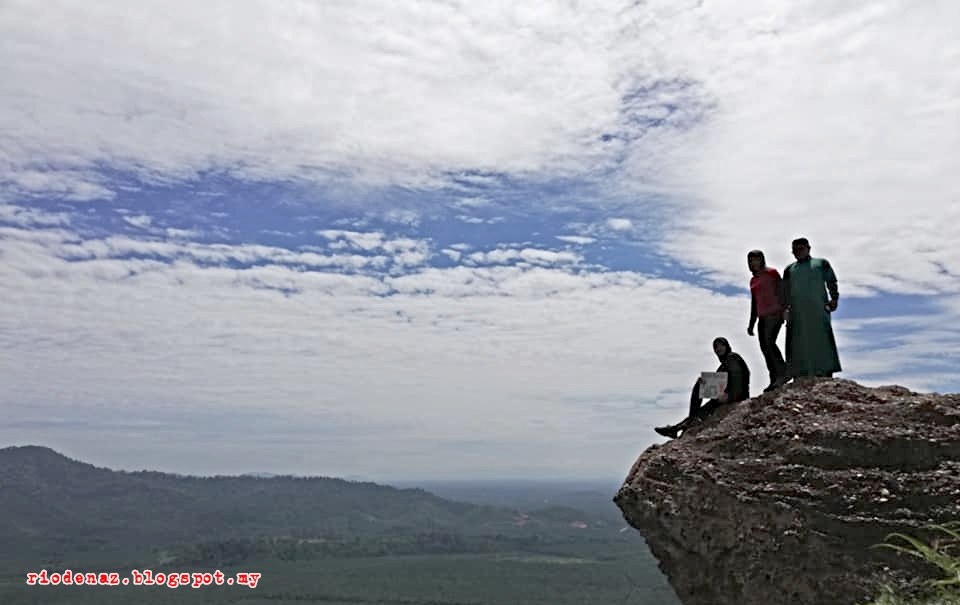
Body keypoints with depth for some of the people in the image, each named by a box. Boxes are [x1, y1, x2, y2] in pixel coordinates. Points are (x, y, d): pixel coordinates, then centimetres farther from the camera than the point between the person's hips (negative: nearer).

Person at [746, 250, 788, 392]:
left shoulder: (772, 272, 4)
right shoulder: (753, 280, 23)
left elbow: (781, 291, -5)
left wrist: (783, 310, -17)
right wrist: (751, 324, 23)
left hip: (775, 313, -7)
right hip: (762, 316, 7)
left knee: (769, 342, -23)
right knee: (764, 347, 0)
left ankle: (783, 373, -19)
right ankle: (774, 381, 2)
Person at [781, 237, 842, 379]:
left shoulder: (821, 263, 19)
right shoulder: (789, 270, 25)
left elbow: (832, 282, 8)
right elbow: (786, 291, 14)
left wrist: (834, 299, -10)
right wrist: (786, 308, -2)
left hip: (818, 309, -2)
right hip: (797, 312, 2)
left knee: (822, 340, -12)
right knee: (798, 344, -6)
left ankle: (826, 377, -16)